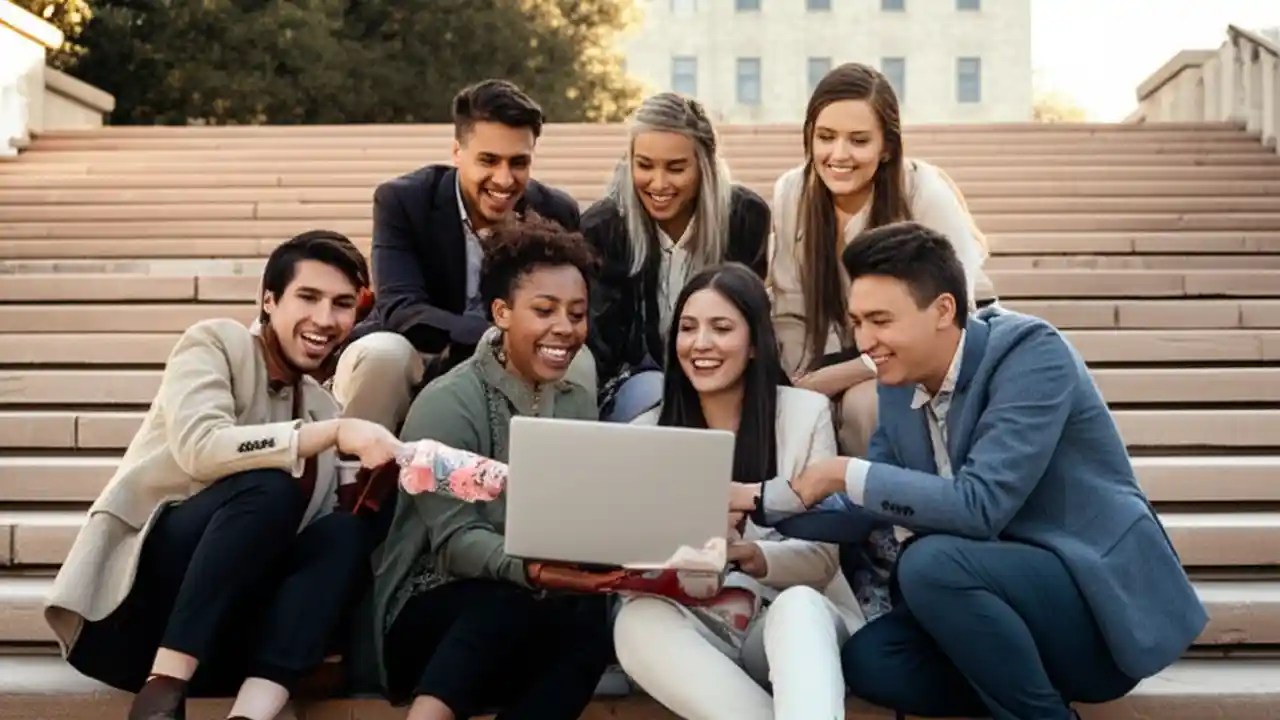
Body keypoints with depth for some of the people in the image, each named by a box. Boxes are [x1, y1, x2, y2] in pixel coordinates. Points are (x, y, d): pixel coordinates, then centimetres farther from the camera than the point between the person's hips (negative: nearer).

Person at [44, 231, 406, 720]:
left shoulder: (322, 406, 18)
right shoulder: (216, 343, 1)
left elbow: (322, 540, 9)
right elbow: (200, 447, -20)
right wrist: (334, 432, -27)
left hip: (214, 639, 5)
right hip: (127, 603, -5)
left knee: (345, 533, -18)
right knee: (269, 486, -26)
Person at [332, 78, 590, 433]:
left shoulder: (556, 213, -7)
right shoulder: (403, 200, -16)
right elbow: (400, 310, -28)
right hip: (410, 365, -2)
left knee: (578, 363, -24)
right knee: (383, 352, -35)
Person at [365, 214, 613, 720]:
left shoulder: (579, 403, 11)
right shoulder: (448, 404, -11)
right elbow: (454, 542, -19)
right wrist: (533, 569, -39)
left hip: (530, 619, 6)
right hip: (432, 612, -5)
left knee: (591, 617, -29)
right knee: (523, 602, -36)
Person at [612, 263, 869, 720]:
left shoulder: (806, 413, 1)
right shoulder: (646, 431, 10)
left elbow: (822, 558, -5)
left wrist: (748, 555, -26)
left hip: (788, 618, -2)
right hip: (697, 623, 2)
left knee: (799, 604, -37)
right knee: (637, 620, -32)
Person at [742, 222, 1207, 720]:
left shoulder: (1030, 353, -17)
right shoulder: (900, 388, 5)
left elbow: (980, 505, -27)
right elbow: (863, 511, 13)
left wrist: (847, 474, -20)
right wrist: (759, 498, -1)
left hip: (1102, 599, -7)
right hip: (1013, 592, 8)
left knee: (931, 561, -29)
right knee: (866, 660, -11)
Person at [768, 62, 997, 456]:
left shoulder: (925, 192, -23)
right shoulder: (791, 192, -11)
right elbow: (792, 312, -5)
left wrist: (834, 377, -26)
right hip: (864, 350, 4)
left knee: (866, 402, -31)